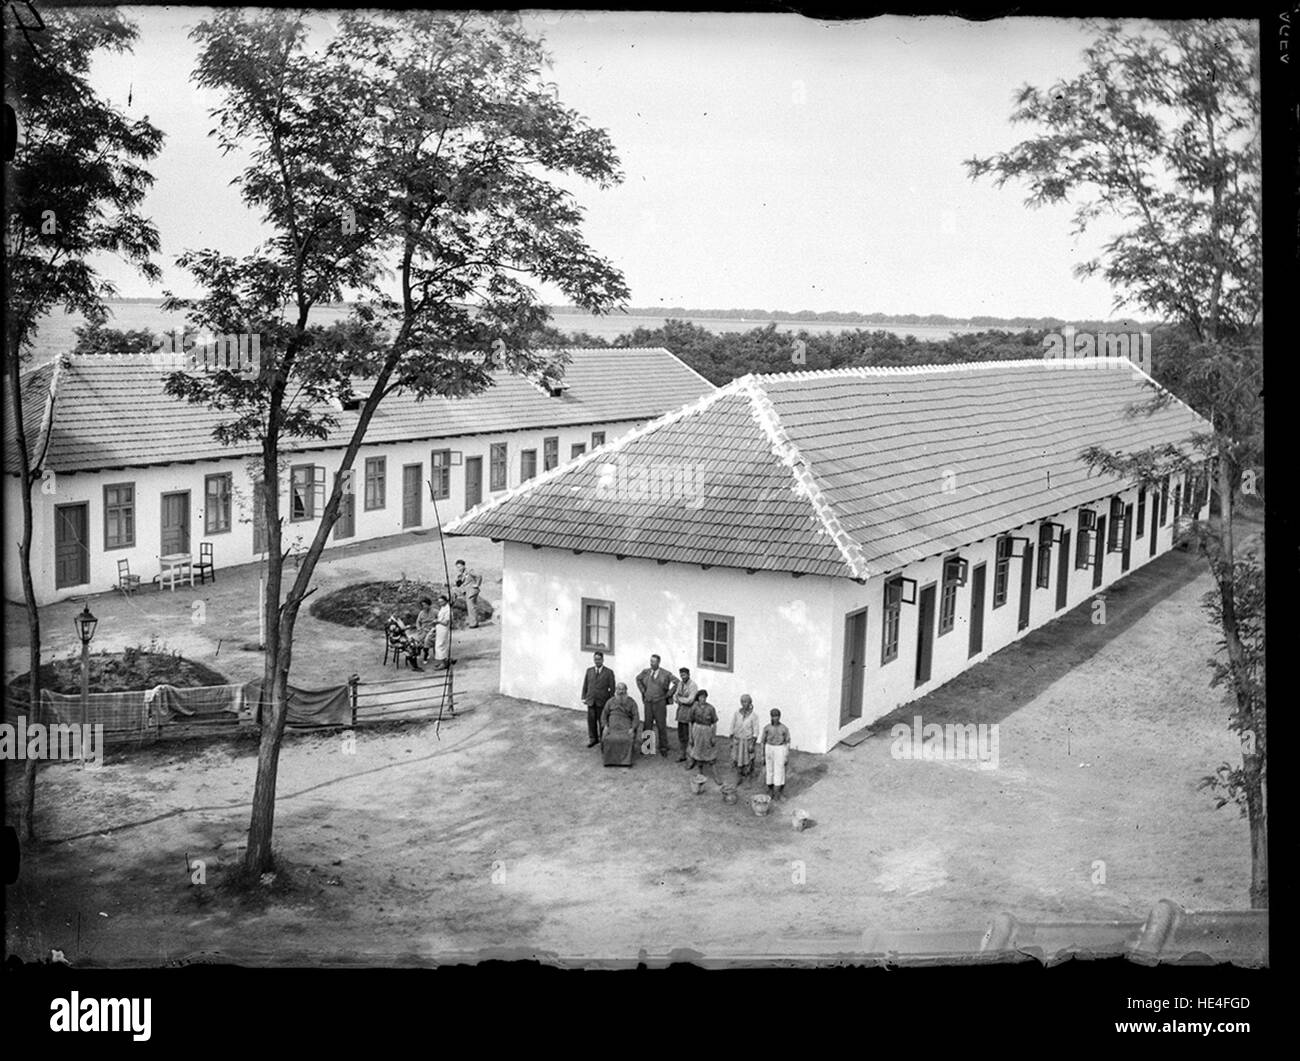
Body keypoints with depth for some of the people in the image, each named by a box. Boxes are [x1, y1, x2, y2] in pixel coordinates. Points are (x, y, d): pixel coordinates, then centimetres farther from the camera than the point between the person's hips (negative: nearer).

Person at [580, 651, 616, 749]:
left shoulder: (609, 672, -4)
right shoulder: (589, 670, 6)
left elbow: (612, 688, -3)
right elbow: (585, 685, 10)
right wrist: (584, 697, 5)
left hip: (603, 701, -3)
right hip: (591, 700, 3)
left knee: (602, 721, 4)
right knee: (591, 720, 5)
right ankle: (592, 738, 20)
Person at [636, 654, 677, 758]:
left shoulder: (665, 673, -7)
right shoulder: (646, 672, 3)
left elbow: (677, 682, 0)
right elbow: (638, 679, 22)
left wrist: (668, 694, -2)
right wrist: (642, 690, 13)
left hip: (660, 703, -3)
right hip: (648, 702, 3)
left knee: (661, 726, 2)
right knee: (647, 725, 6)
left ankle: (663, 748, 11)